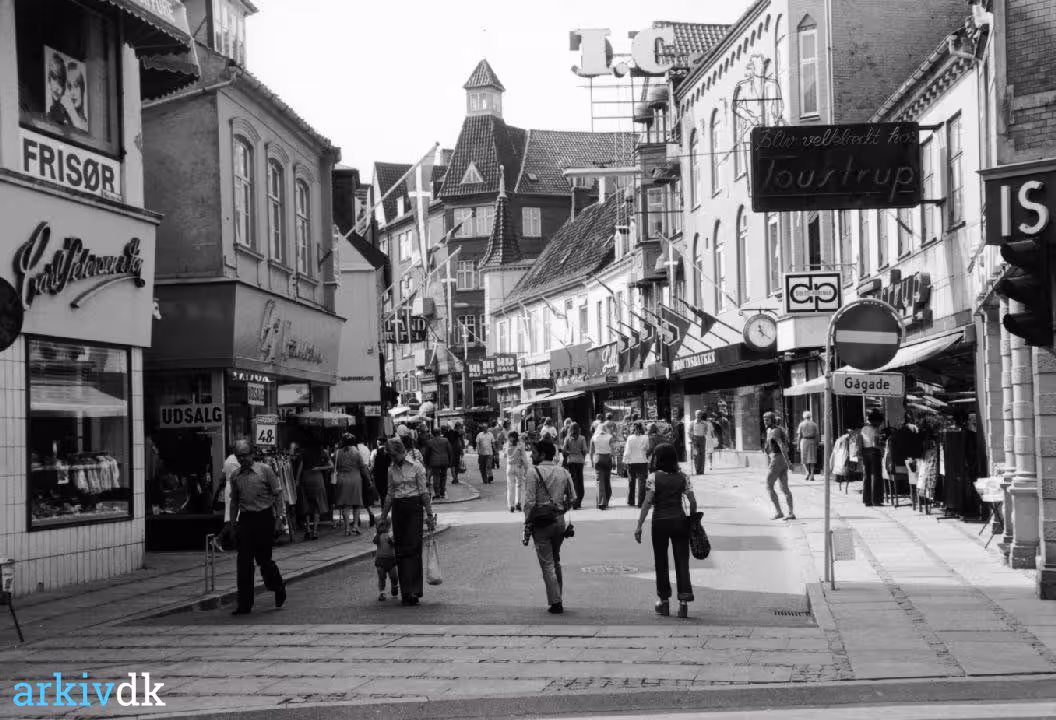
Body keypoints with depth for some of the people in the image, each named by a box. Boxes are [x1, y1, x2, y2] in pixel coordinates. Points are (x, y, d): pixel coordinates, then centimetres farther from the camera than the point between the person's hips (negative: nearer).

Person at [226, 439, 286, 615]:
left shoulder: (265, 470, -4)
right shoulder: (235, 476, 8)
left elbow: (277, 494, -2)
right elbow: (234, 501, 16)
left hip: (264, 517, -4)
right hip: (245, 519, 4)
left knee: (264, 559, -3)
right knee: (243, 562, 0)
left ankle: (278, 588, 27)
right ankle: (244, 604, 5)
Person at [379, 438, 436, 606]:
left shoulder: (416, 466, -4)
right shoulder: (391, 470, 11)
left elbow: (424, 492, -4)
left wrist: (429, 514, -7)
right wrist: (383, 516, 18)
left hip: (414, 507, -5)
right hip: (398, 509, 5)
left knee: (413, 548, -10)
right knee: (400, 550, 2)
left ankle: (413, 591, -10)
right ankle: (406, 592, 7)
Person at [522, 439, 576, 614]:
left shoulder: (534, 472, -10)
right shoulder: (563, 472, 6)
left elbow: (530, 502, -14)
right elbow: (572, 498, 8)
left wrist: (527, 527, -9)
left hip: (541, 522, -5)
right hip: (559, 521, 5)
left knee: (547, 564, 0)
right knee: (556, 561, 20)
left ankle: (555, 603, -1)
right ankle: (558, 598, 23)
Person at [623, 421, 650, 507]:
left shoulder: (630, 438, -7)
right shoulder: (645, 438, -4)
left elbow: (627, 452, -7)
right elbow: (648, 450, 5)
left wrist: (625, 461, 0)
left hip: (631, 462, 1)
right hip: (642, 462, 0)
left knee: (631, 482, 15)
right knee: (641, 482, 0)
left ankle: (630, 501, 22)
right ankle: (640, 503, -6)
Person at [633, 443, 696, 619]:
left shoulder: (654, 477, -8)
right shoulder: (683, 477, 1)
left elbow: (647, 502, -14)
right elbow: (693, 502, -1)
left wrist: (639, 525, -12)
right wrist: (692, 520, 12)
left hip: (660, 522, -2)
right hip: (679, 521, 2)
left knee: (661, 562, 12)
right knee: (682, 561, 3)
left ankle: (664, 601, 19)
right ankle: (684, 600, -8)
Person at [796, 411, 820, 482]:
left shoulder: (801, 424, -1)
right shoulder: (814, 424, 4)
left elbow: (799, 435, -2)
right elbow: (816, 435, 1)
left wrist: (798, 445, 3)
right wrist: (816, 444, 6)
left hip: (804, 441, -2)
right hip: (812, 442, 2)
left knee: (804, 458, 9)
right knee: (812, 458, 4)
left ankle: (808, 472, -11)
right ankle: (812, 475, -3)